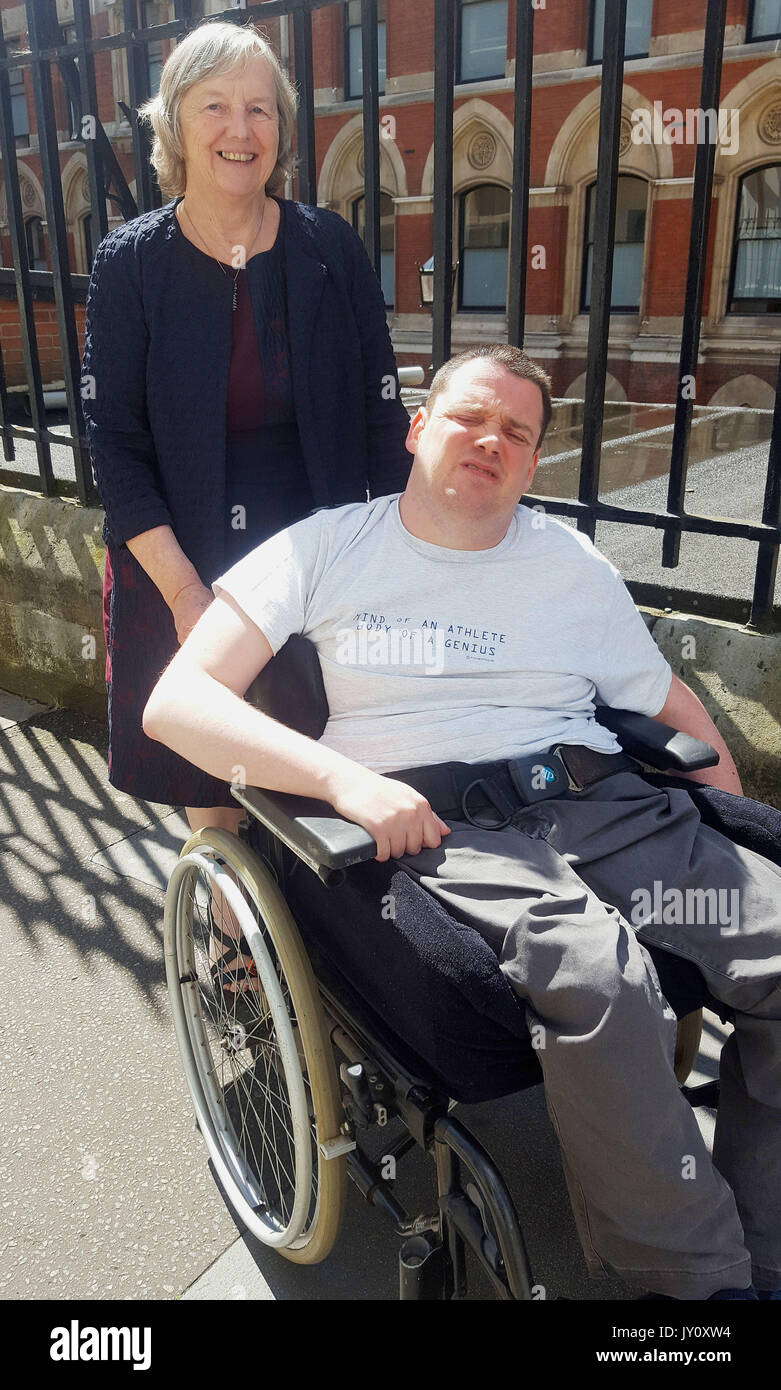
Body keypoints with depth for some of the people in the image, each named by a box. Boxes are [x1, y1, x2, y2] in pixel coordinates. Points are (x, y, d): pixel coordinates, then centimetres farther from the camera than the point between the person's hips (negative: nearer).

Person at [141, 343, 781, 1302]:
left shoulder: (575, 566, 17)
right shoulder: (326, 548, 8)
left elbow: (675, 710, 24)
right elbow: (175, 703, -2)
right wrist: (345, 776, -16)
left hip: (600, 800, 5)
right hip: (428, 819, -4)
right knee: (598, 976, -33)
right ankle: (695, 1276, -7)